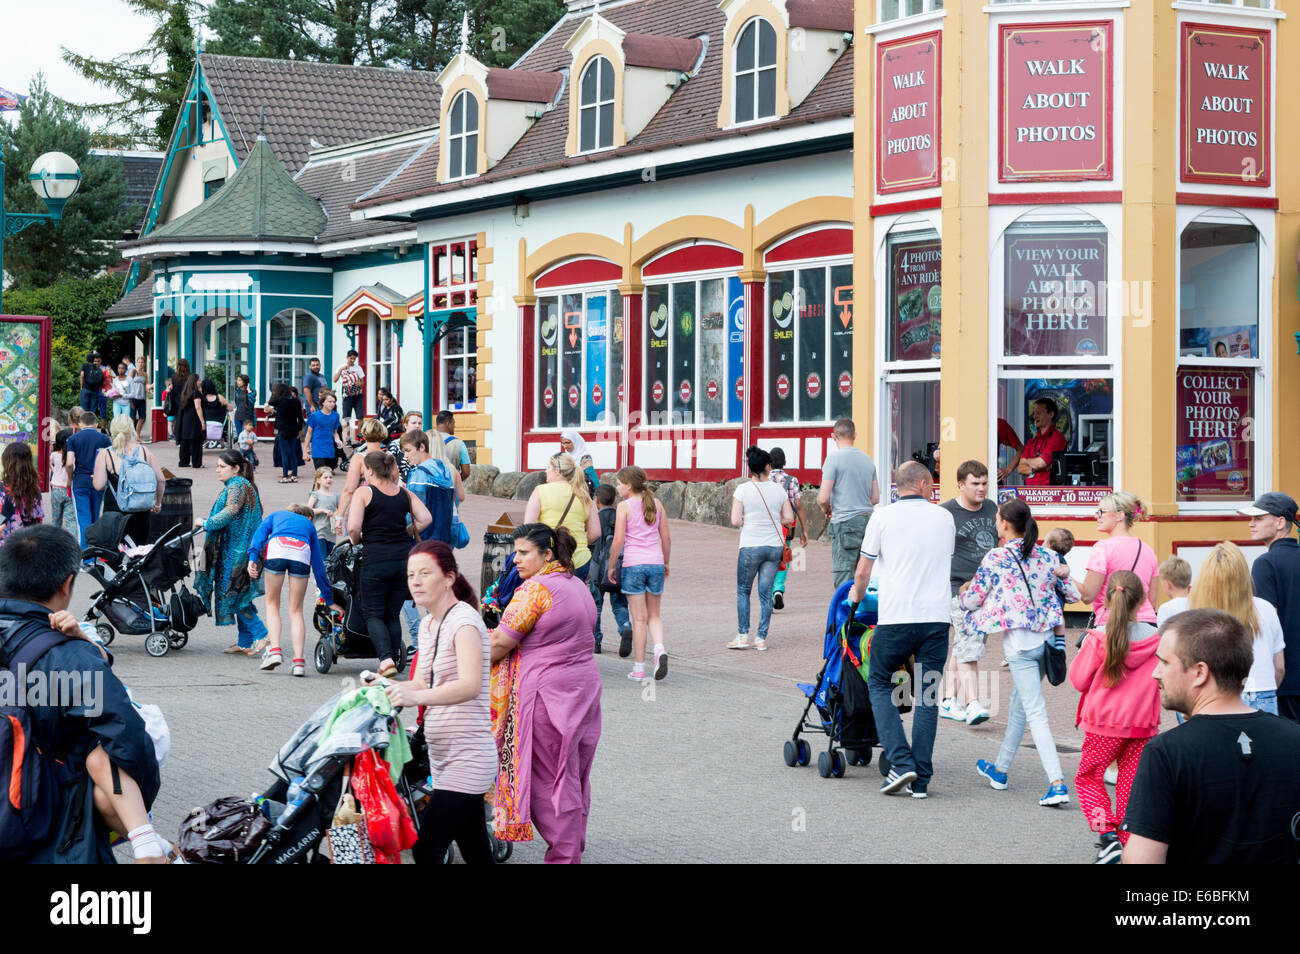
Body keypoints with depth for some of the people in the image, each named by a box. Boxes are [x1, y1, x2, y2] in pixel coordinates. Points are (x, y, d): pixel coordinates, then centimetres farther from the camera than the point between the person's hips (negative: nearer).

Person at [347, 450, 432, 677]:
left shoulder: (364, 492, -4)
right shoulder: (404, 493, 9)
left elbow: (353, 528, -13)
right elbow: (425, 519, 3)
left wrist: (355, 540, 8)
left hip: (376, 559, -4)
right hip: (404, 556, 4)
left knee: (372, 613, 6)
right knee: (392, 615, 14)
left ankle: (386, 659, -13)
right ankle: (394, 659, 8)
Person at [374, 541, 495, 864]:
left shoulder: (464, 620, -14)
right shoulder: (429, 625, 14)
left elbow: (470, 685, -29)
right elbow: (422, 684, 14)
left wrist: (416, 697, -42)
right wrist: (385, 688, -5)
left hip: (466, 761, -9)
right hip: (443, 760, 9)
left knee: (425, 850, -16)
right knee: (476, 854, 13)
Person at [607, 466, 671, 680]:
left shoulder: (624, 506, -5)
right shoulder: (656, 504, 8)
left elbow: (618, 540, -10)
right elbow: (666, 538, 10)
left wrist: (611, 566, 1)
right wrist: (666, 563, 21)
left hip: (634, 564, -4)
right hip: (656, 563, 4)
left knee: (639, 618, 2)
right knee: (654, 615, 15)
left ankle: (639, 667, 5)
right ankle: (659, 648, -11)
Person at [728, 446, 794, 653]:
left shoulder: (742, 490, -8)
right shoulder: (778, 490, 1)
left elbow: (735, 521, -11)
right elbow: (789, 519, 3)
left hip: (750, 547, -3)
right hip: (775, 546, 3)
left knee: (743, 591, 12)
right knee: (765, 592, 8)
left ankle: (743, 636, 7)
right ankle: (762, 638, 8)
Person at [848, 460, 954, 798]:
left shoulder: (883, 517, 2)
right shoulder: (945, 518, 11)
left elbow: (862, 572, 6)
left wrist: (857, 595, 27)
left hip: (896, 617, -2)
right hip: (937, 617, 2)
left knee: (879, 685, 12)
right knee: (927, 695, 7)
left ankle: (901, 763, -4)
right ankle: (921, 780, 4)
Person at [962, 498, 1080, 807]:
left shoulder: (995, 558, -8)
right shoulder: (1048, 557, 6)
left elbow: (973, 600, 0)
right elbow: (1073, 594, 13)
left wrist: (962, 593, 23)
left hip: (1019, 642, -6)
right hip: (1047, 637, 6)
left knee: (1035, 712, -7)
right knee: (1018, 703, 21)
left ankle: (1057, 783, -19)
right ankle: (1000, 769, 35)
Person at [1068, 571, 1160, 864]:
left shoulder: (1098, 639, -15)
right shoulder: (1156, 639, -6)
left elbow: (1079, 680, -6)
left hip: (1104, 722, -2)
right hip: (1142, 723, 3)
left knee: (1088, 778, 12)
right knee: (1130, 782, 14)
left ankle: (1108, 833, -6)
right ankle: (1128, 839, 14)